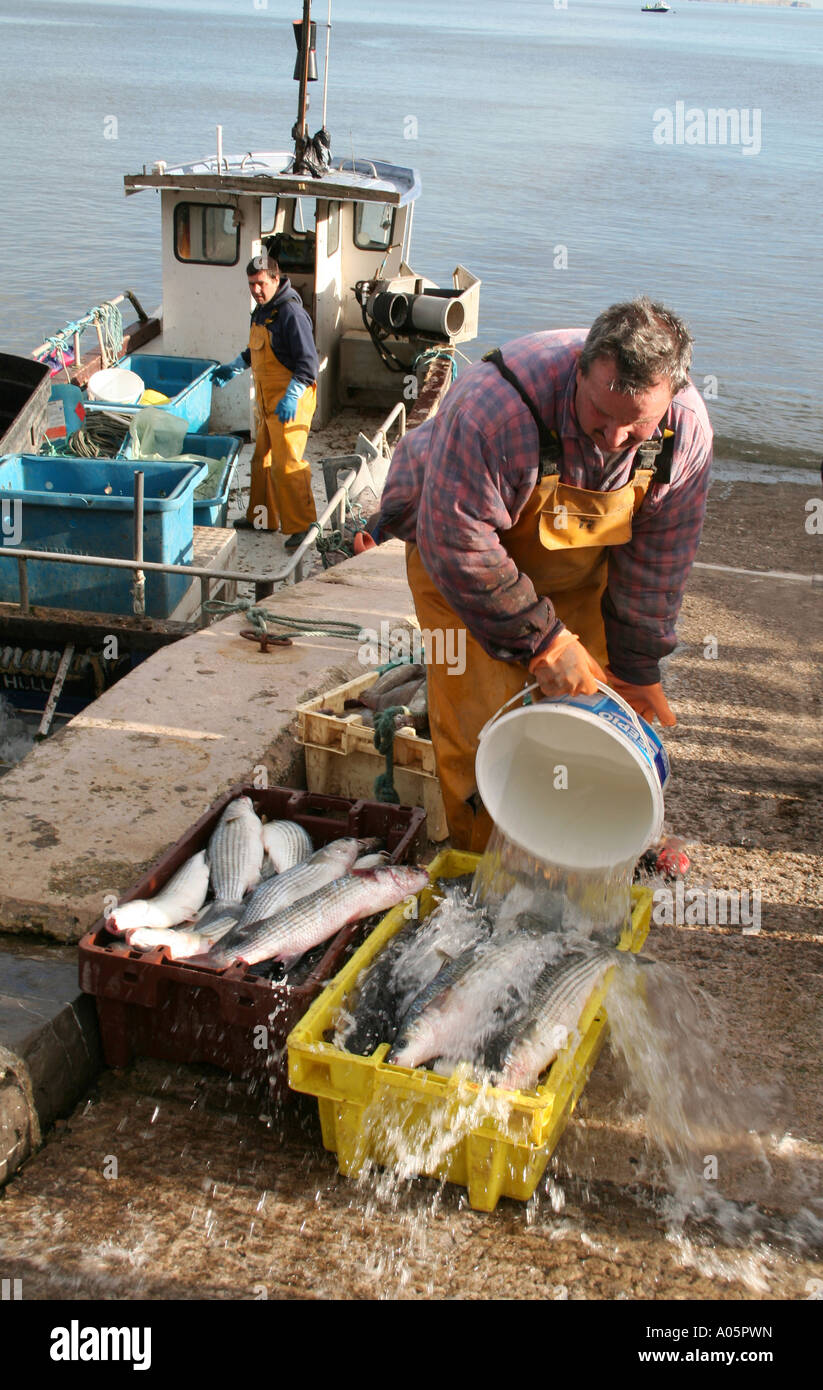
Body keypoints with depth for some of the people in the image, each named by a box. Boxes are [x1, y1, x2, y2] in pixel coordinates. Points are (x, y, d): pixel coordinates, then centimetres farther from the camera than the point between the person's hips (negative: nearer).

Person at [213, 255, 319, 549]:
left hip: (290, 402, -10)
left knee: (287, 463, -11)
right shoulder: (261, 310, 11)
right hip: (267, 399, 10)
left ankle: (302, 525, -3)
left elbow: (308, 362, -22)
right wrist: (233, 367, 28)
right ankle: (261, 517, 31)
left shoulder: (291, 313, -19)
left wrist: (291, 397, -30)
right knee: (262, 459, 17)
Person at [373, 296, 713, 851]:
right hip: (455, 555, -4)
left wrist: (636, 667, -6)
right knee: (482, 710, -11)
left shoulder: (686, 431, -24)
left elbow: (657, 564, -11)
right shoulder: (494, 407, -41)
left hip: (577, 566, 4)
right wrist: (541, 639, -30)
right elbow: (458, 548, -33)